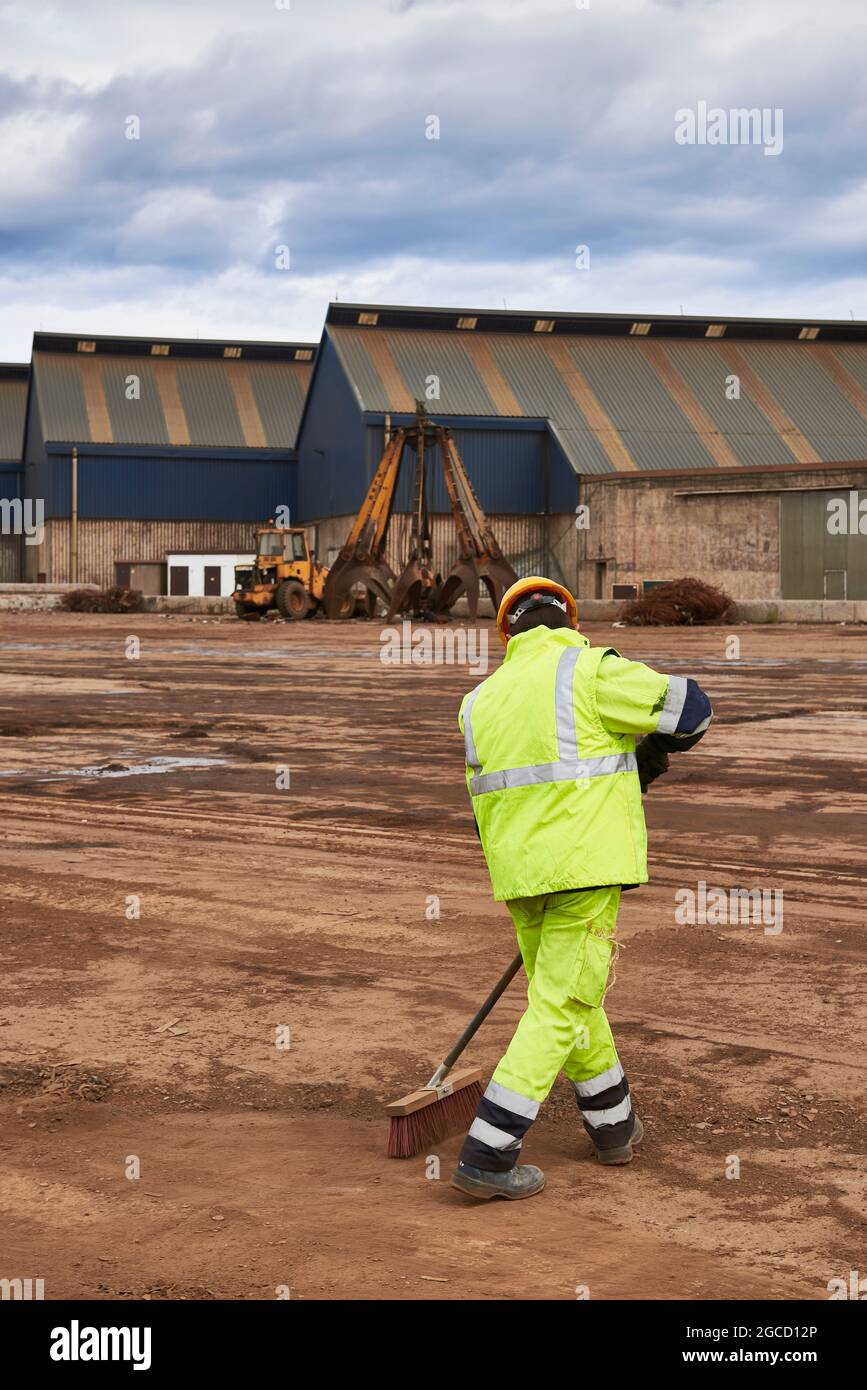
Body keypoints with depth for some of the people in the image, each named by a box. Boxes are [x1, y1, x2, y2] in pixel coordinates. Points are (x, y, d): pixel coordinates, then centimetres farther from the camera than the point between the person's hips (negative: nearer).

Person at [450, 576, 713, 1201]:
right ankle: (487, 1156, -7)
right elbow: (688, 707, -7)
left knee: (569, 994, 21)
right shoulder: (590, 670, -6)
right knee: (560, 1006, -3)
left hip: (519, 873, 6)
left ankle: (614, 1125, 35)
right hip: (587, 865, -6)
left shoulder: (483, 698, 13)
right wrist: (651, 753, 13)